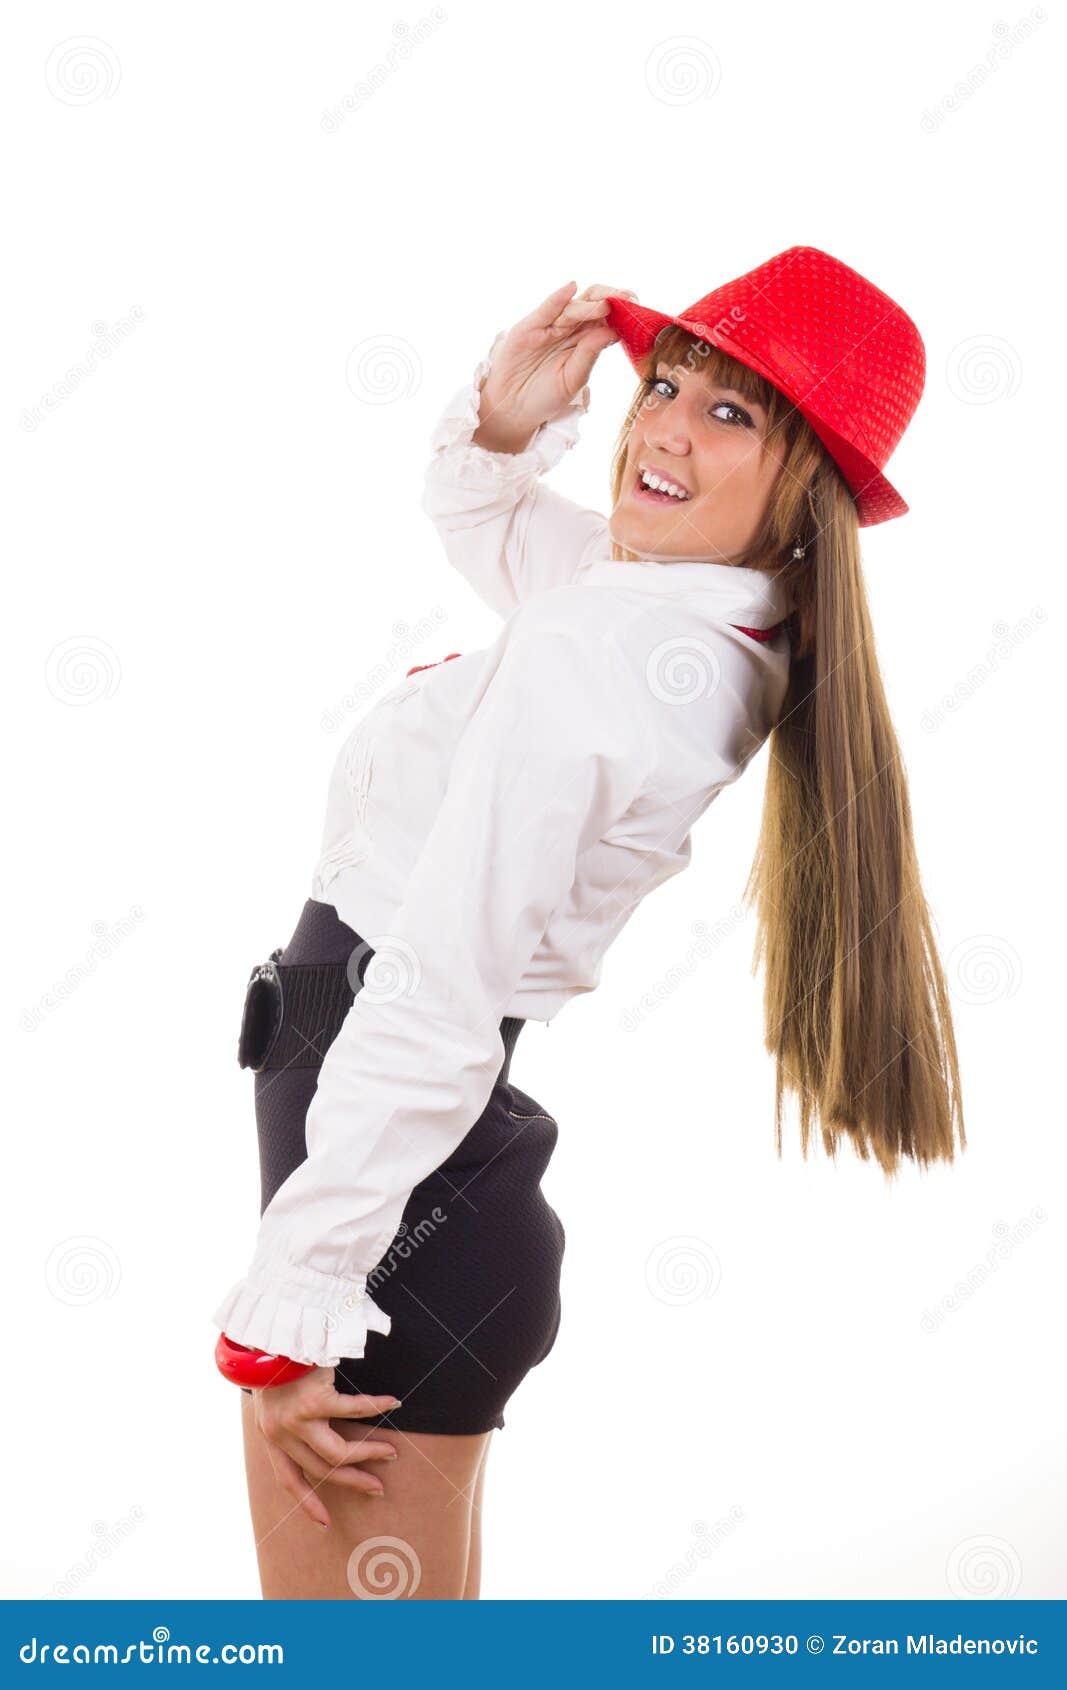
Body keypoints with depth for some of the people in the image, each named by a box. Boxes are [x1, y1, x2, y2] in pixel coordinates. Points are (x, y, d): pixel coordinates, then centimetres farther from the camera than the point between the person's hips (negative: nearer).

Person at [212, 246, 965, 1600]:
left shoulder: (586, 659, -23)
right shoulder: (727, 621, 5)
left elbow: (435, 1001, -27)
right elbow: (473, 520, 25)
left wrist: (286, 1319, -24)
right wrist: (504, 419, 2)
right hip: (466, 1191, 10)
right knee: (424, 1596, 24)